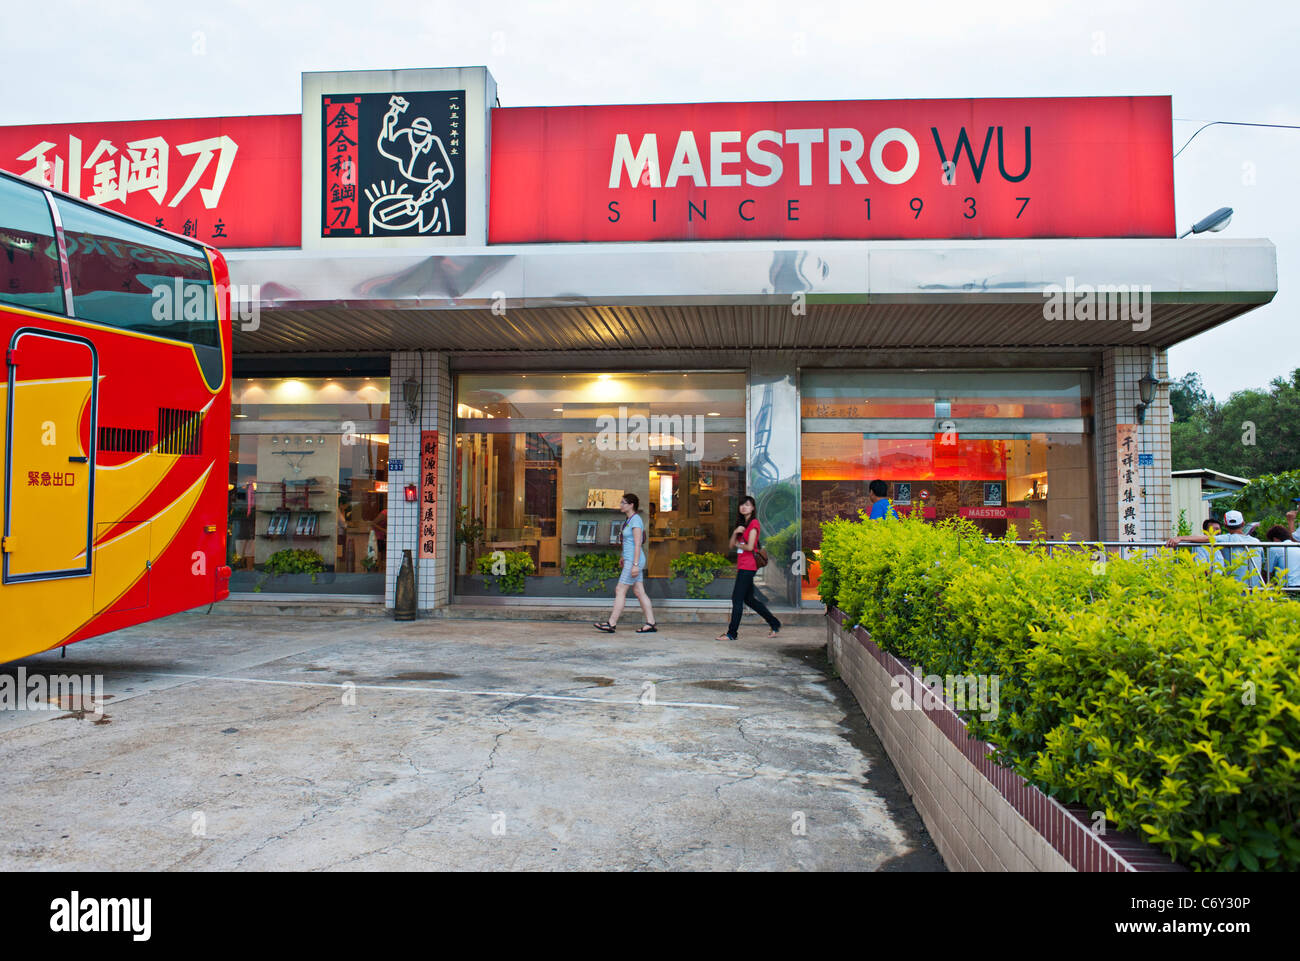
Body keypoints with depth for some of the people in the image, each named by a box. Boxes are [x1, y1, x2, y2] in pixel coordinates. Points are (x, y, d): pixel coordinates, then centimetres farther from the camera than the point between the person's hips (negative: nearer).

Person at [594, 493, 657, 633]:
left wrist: (635, 564, -23)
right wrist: (625, 557, 27)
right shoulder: (630, 520, 15)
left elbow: (638, 544, -19)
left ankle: (611, 624, -3)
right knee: (640, 592, 7)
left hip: (634, 561, -10)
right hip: (631, 561, 10)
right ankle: (650, 624, 7)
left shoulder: (636, 519, -14)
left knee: (620, 591, -6)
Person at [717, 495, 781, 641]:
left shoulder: (753, 523, -9)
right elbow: (731, 545, 12)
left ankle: (731, 633, 0)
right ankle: (774, 624, 23)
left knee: (737, 598, -6)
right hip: (742, 566, 9)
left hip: (748, 566, -9)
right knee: (749, 598, 14)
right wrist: (735, 532, -6)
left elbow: (750, 546, -18)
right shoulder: (742, 523, 18)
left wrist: (739, 545, 0)